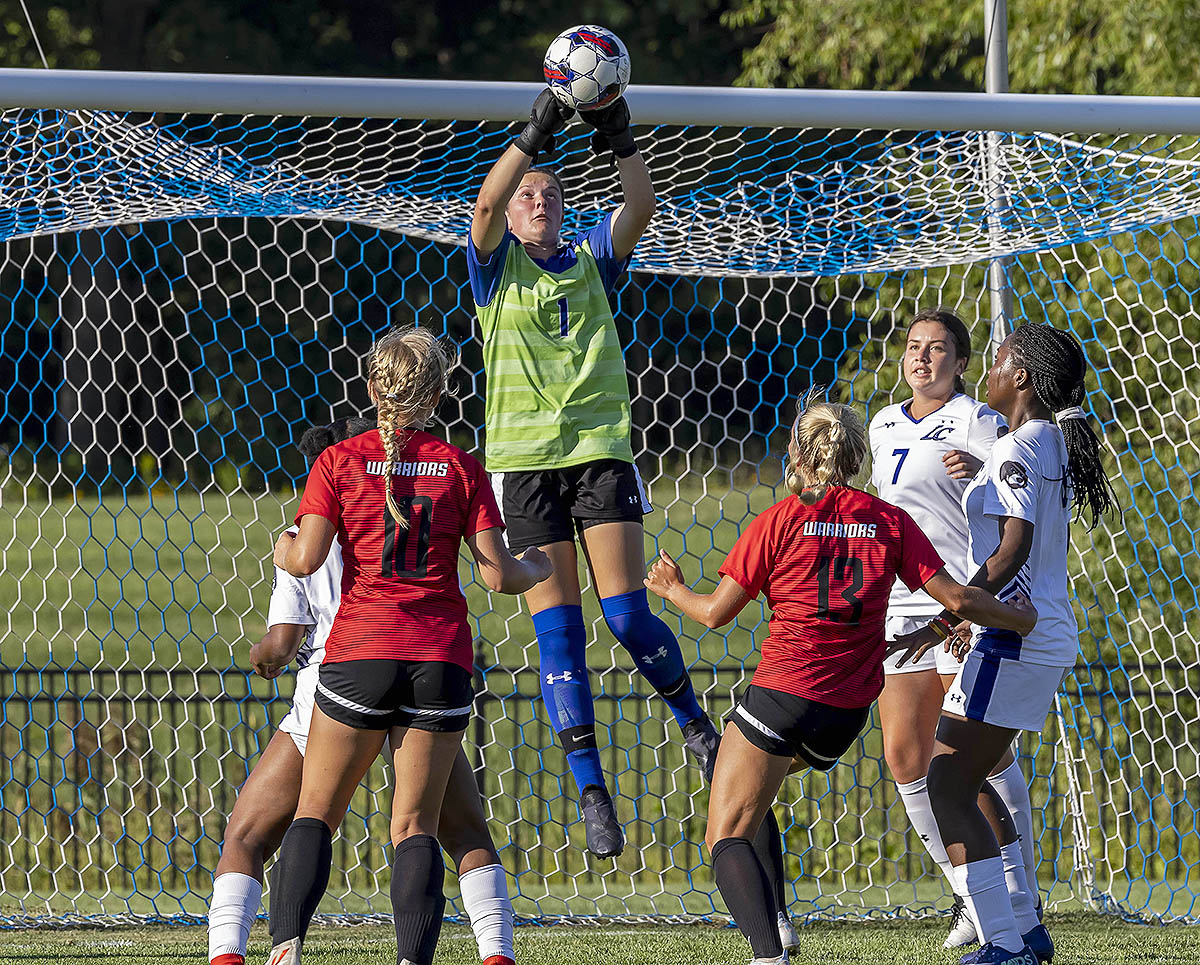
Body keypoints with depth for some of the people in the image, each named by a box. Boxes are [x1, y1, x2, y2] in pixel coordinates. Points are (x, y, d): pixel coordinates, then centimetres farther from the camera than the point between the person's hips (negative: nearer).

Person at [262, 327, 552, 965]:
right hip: (441, 660, 1)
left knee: (315, 814, 7)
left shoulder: (340, 462, 1)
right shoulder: (460, 468, 5)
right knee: (414, 825, 5)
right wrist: (536, 570, 22)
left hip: (359, 654, -1)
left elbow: (306, 559, -8)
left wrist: (283, 549, 14)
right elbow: (497, 575, 0)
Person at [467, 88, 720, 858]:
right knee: (558, 633, -3)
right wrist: (535, 134, -20)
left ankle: (697, 726, 16)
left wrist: (621, 140, -15)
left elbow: (641, 208, -1)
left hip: (602, 449, 1)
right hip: (525, 461, -1)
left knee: (627, 614, -8)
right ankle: (591, 789, -1)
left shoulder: (592, 261, 14)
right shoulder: (496, 267, 8)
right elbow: (487, 201, -11)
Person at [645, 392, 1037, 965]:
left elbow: (716, 613, -1)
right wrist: (1019, 618, 19)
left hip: (783, 692, -5)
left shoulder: (779, 522, -4)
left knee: (726, 838, -4)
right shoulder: (890, 521, 3)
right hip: (849, 712, 5)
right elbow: (955, 599, 1)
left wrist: (672, 590, 19)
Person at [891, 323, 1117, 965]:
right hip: (1049, 636, 10)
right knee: (965, 779, 19)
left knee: (948, 788, -9)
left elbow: (1013, 551, -24)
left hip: (1013, 639, -10)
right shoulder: (1055, 445, 14)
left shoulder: (1018, 450, -15)